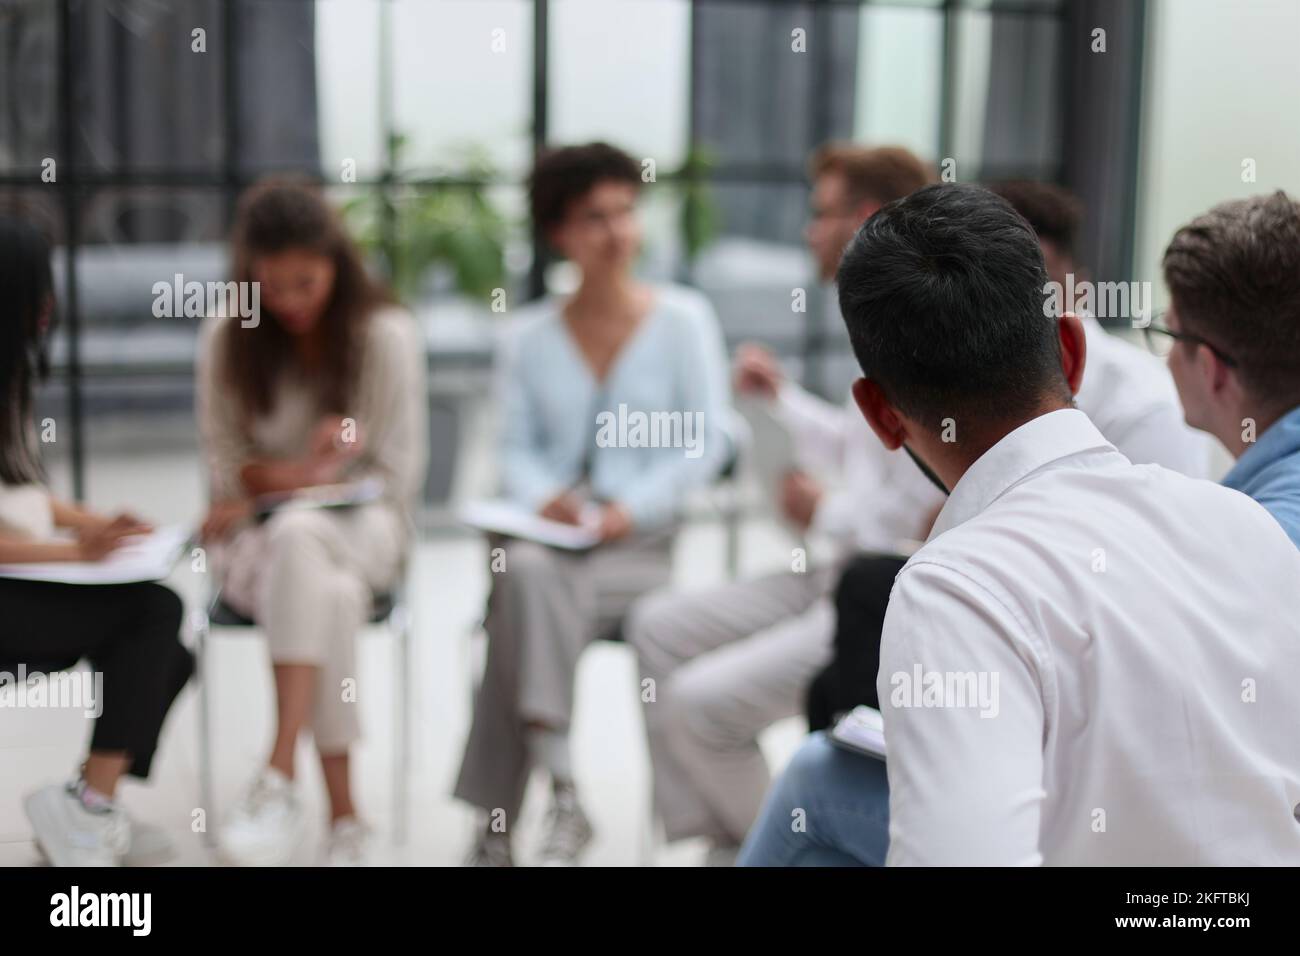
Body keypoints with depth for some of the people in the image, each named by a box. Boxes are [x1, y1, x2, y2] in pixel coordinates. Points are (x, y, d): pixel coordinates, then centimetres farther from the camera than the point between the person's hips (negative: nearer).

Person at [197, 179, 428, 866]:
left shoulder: (386, 335, -4)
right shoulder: (225, 339, 2)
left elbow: (394, 477, -4)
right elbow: (226, 468, 5)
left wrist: (271, 487, -8)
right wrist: (304, 474, -15)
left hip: (361, 531, -1)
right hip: (258, 537, 1)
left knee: (299, 539, -38)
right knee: (329, 595, -35)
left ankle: (280, 781, -42)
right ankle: (343, 816, -34)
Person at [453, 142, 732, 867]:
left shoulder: (683, 318, 4)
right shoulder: (533, 334, 13)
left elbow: (708, 441, -3)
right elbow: (517, 446, 9)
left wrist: (631, 509, -15)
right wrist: (543, 497, -13)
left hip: (640, 544, -2)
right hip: (545, 533, 2)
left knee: (520, 611, -30)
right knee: (526, 574, -34)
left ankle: (496, 827, -21)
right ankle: (564, 797, -30)